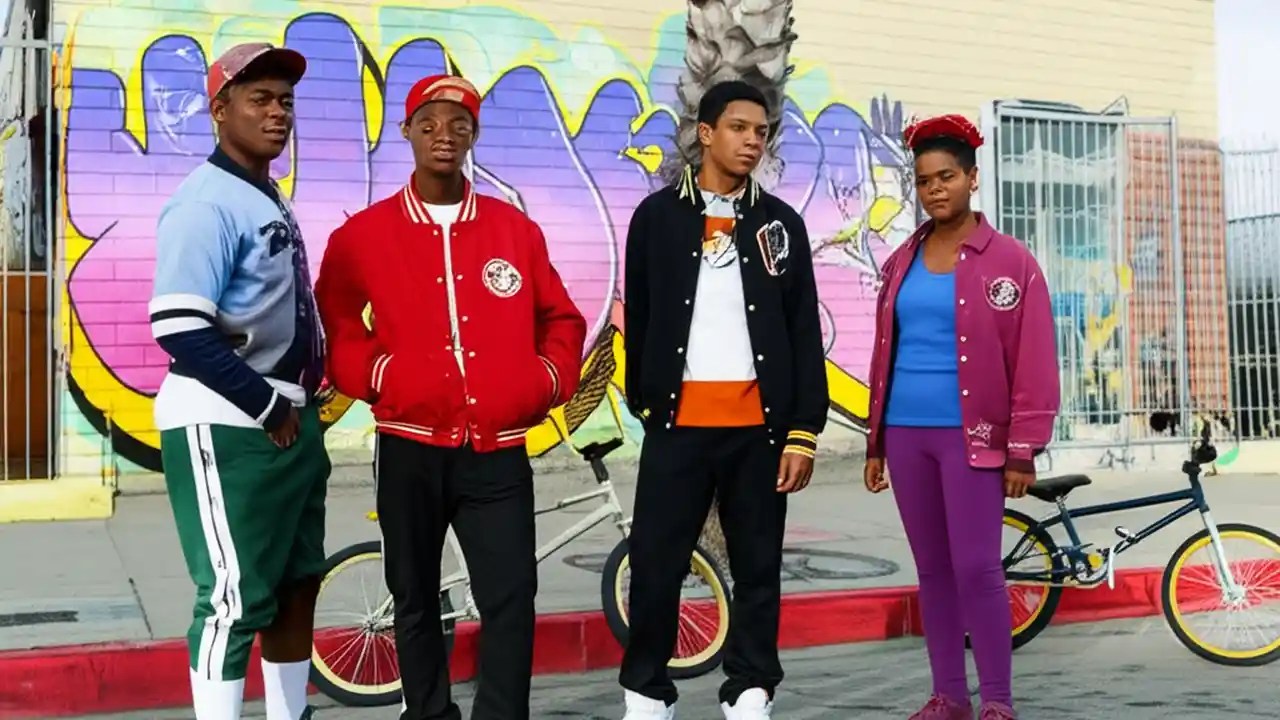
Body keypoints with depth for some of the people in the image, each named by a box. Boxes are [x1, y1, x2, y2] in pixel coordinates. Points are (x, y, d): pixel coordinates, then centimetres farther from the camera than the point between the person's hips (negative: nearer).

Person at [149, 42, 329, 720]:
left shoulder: (272, 201, 16)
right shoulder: (207, 202, -13)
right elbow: (179, 330, -22)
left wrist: (300, 400, 11)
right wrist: (268, 404, -16)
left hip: (288, 420, 10)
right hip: (226, 425, -9)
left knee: (297, 590, 15)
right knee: (236, 599, -6)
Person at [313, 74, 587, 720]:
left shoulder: (514, 228, 7)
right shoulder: (362, 234, 2)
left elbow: (561, 320, 15)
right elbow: (332, 329, 8)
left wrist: (545, 382, 0)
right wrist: (379, 374, -7)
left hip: (498, 450, 1)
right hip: (410, 449, 0)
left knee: (511, 599, -4)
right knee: (415, 598, 12)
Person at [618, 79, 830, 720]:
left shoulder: (780, 222, 7)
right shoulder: (657, 215, 5)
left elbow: (804, 333, 4)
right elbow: (638, 319, 9)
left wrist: (804, 430, -2)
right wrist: (643, 401, 9)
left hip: (760, 424, 1)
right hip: (679, 421, -1)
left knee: (758, 566, 8)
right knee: (655, 563, 0)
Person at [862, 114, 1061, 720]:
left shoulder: (1010, 261, -2)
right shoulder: (900, 264, 12)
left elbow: (1034, 363, -5)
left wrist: (1022, 450, -10)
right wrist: (874, 442, 13)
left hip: (971, 435, -5)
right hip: (907, 433, 5)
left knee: (976, 567, -7)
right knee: (933, 569, 9)